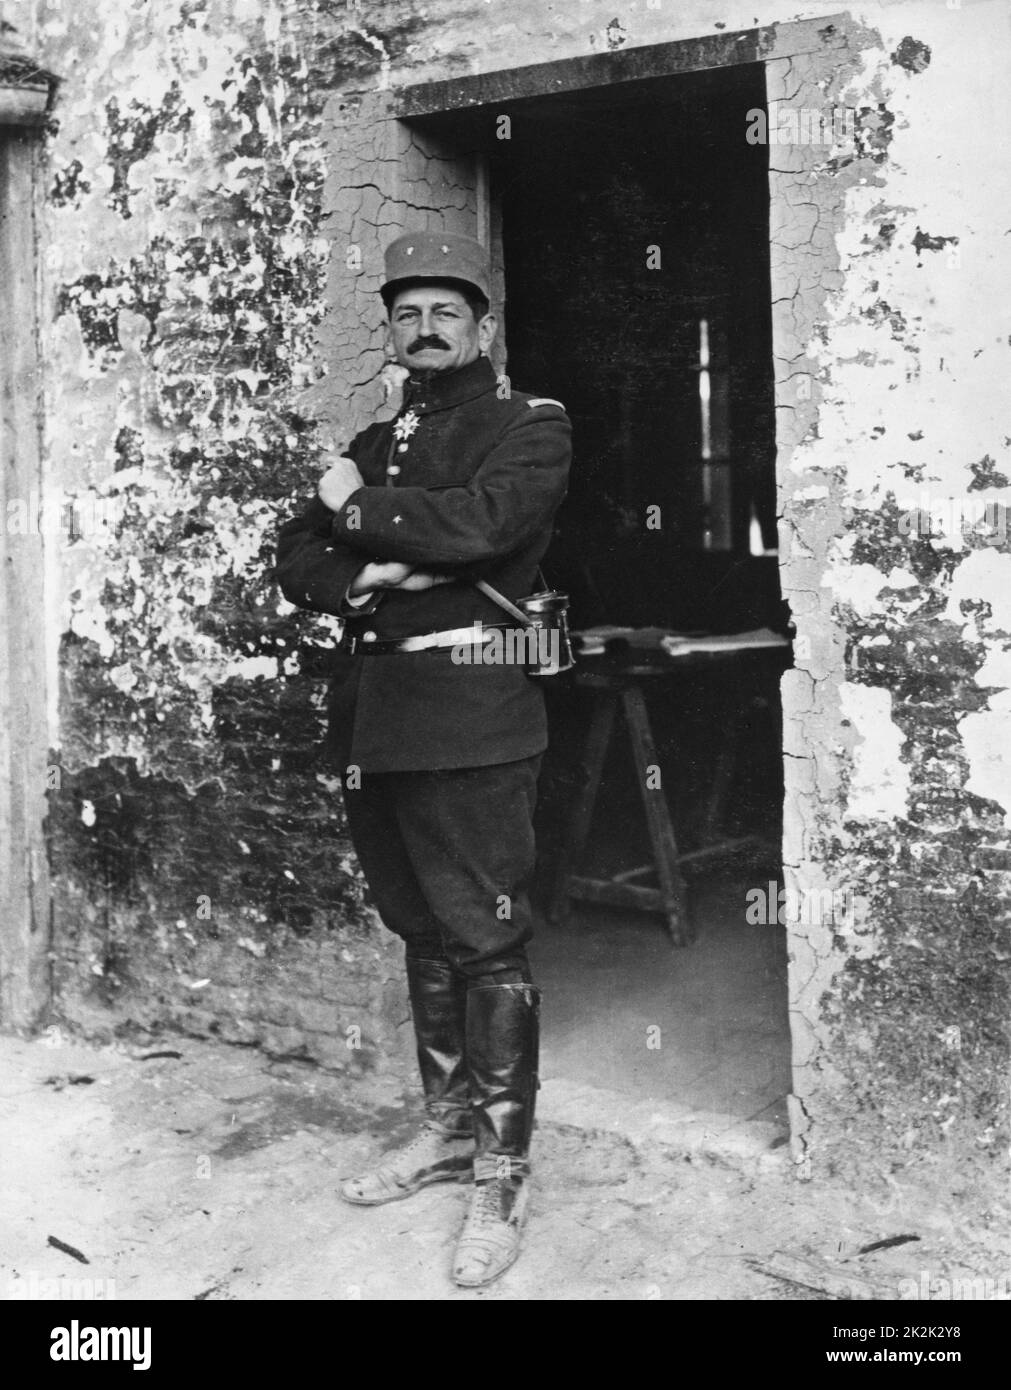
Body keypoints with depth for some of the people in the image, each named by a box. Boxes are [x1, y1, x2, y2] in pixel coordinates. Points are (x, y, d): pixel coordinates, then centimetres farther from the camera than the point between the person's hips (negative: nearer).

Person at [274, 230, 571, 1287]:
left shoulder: (530, 425, 0)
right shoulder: (373, 444, 21)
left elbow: (479, 523, -19)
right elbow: (297, 564, 13)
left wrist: (357, 509, -5)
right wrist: (366, 575, -8)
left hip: (470, 720, -7)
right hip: (371, 716, 7)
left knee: (486, 940, -3)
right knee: (421, 930, 15)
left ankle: (502, 1177, 7)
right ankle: (446, 1128, 30)